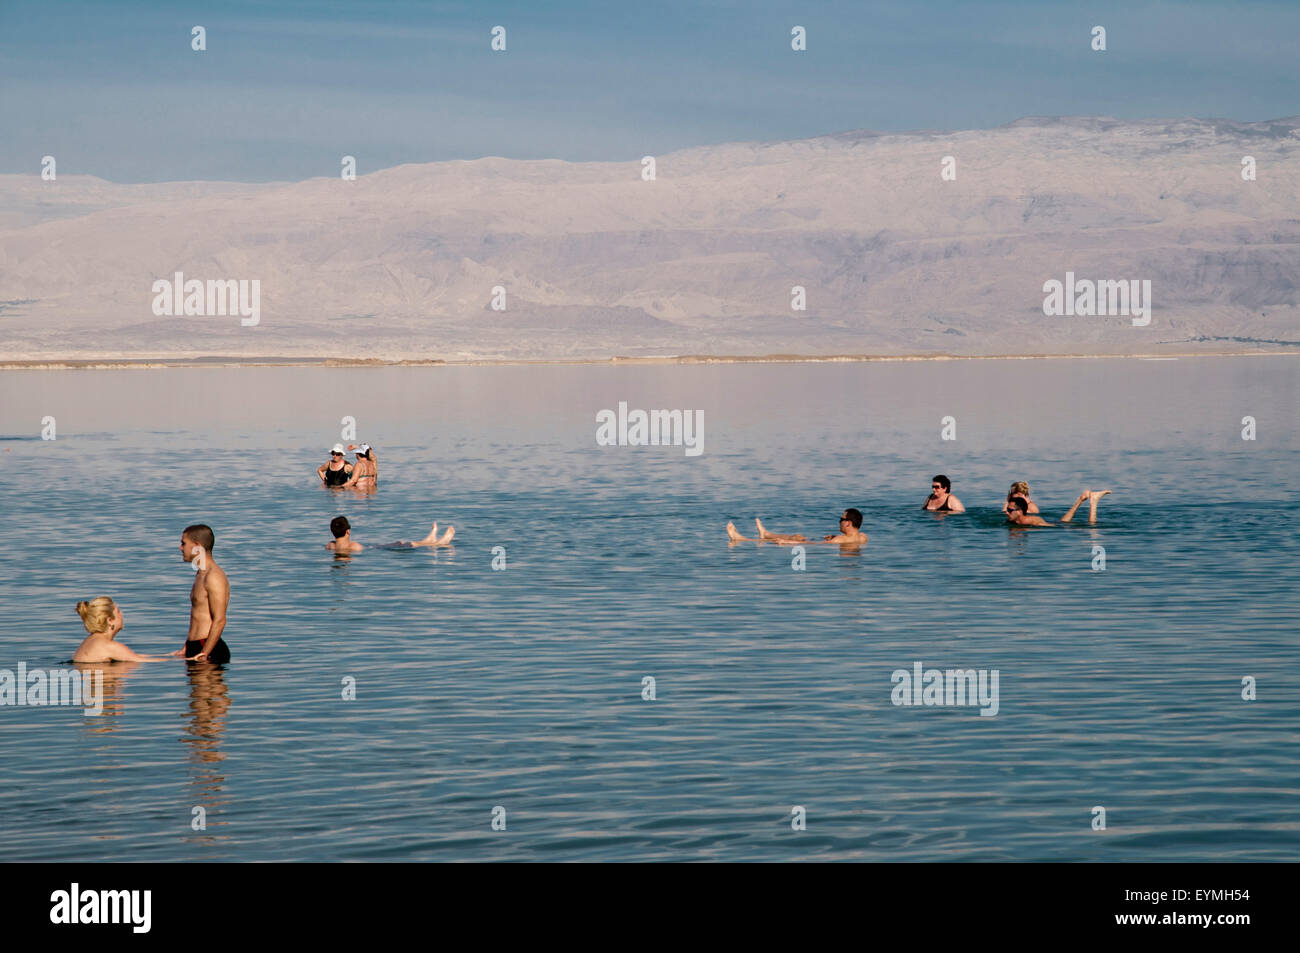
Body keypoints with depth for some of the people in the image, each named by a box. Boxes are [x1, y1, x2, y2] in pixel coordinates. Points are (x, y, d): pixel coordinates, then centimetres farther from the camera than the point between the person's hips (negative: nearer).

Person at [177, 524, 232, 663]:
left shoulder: (214, 577, -13)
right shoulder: (200, 575, 19)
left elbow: (219, 621, -19)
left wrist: (203, 655, -21)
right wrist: (186, 649, 22)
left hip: (210, 651, -9)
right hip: (195, 648, 9)